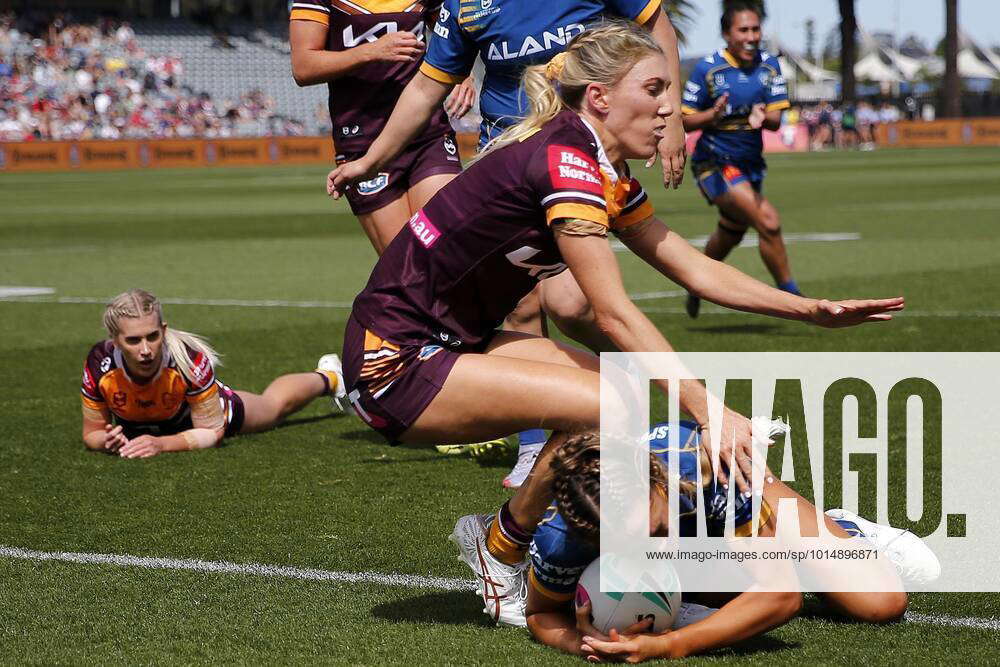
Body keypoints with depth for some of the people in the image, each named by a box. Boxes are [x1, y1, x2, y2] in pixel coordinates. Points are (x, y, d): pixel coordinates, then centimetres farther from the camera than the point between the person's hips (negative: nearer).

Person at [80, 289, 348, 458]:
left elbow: (211, 431, -34)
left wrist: (162, 444, -49)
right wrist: (108, 442, -49)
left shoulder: (190, 359, -47)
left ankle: (327, 378, 63)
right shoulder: (100, 365, -42)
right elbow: (92, 432, -25)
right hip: (134, 427, 2)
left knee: (276, 405, 30)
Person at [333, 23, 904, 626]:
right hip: (393, 364, -10)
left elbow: (696, 269, 14)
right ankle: (500, 555, -1)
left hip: (445, 345, 10)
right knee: (606, 405, -20)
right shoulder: (564, 160, -20)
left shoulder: (608, 178, 8)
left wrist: (813, 311, 5)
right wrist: (708, 410, -28)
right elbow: (615, 315, -25)